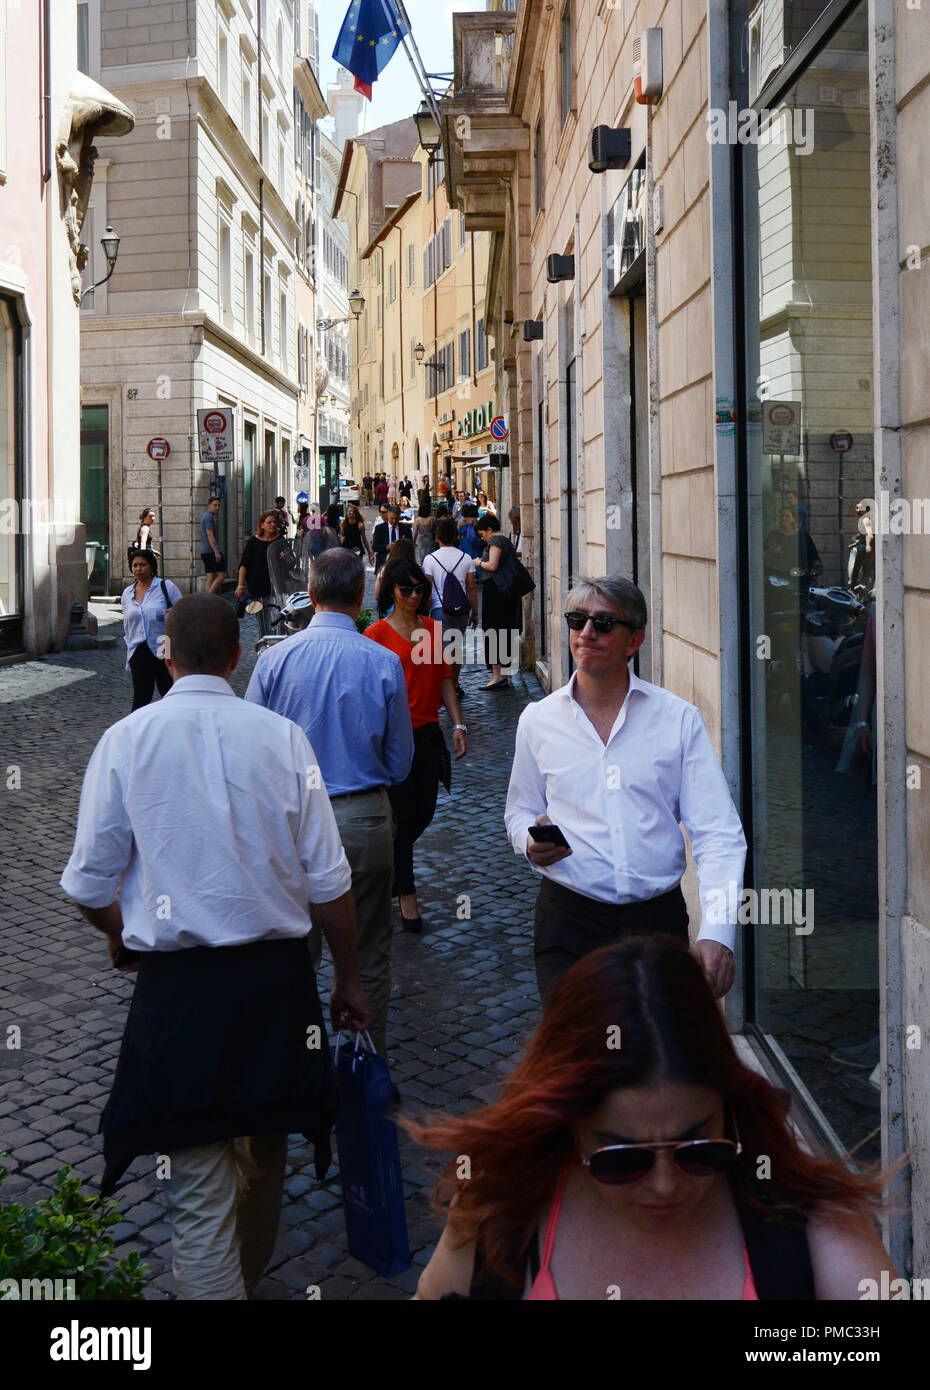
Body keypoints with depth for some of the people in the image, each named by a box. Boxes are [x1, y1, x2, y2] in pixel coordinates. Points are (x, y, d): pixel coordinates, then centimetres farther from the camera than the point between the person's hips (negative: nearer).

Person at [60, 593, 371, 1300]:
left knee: (200, 1195, 4)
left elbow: (89, 885, -2)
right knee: (264, 1158, 24)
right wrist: (349, 978, 10)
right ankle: (247, 1279, 47)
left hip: (177, 984, -3)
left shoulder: (125, 740, -6)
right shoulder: (283, 736, -3)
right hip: (277, 976, 3)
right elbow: (327, 879, -2)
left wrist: (120, 935, 20)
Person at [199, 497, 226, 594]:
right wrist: (216, 552, -24)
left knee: (211, 577, 8)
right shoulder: (209, 517, -10)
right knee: (222, 574, -9)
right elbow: (210, 536, -19)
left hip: (204, 552, 10)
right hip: (211, 550, -10)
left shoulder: (205, 516, 21)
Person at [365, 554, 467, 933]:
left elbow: (444, 678, 12)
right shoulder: (377, 634, -6)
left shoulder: (432, 629, 9)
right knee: (404, 814, -1)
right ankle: (407, 895, 10)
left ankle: (390, 860, 37)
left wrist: (458, 724, 6)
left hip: (428, 733, 5)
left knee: (424, 813, 10)